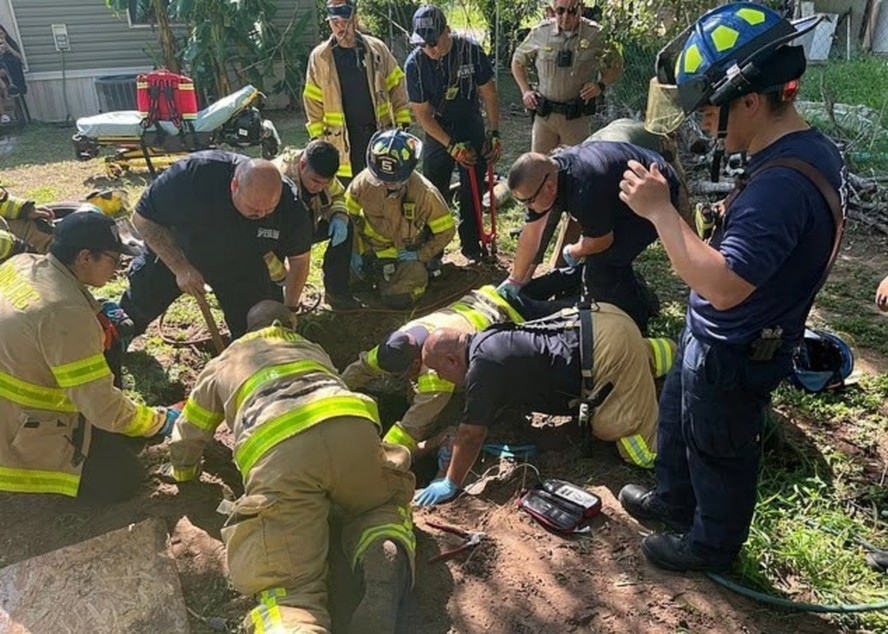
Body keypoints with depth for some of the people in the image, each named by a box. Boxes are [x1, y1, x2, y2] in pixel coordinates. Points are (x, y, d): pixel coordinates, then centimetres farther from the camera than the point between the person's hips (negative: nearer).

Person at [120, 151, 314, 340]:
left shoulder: (291, 204, -32)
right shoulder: (194, 173, -38)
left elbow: (299, 259, -14)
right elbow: (143, 218, -24)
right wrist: (181, 268, -31)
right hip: (173, 254, -1)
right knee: (135, 311, 14)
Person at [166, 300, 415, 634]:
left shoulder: (223, 364, 36)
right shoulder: (313, 349, 41)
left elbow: (189, 435, 45)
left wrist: (183, 470, 65)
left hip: (276, 451, -2)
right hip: (351, 424, 2)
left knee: (287, 585, 2)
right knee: (384, 504, 30)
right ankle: (385, 564, -4)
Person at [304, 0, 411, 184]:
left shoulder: (377, 48, 1)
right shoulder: (320, 56, -1)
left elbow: (396, 86, 6)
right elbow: (313, 101, 2)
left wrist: (402, 123, 1)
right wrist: (318, 139, -3)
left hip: (379, 133, 1)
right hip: (342, 139, -1)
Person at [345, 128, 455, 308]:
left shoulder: (425, 193, -27)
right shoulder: (364, 182, -21)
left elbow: (446, 231, -15)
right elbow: (349, 214, -2)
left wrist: (420, 255, -16)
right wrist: (358, 251, -2)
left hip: (407, 251, -3)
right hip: (372, 248, 3)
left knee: (398, 299, -18)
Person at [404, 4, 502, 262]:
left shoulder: (471, 51, -17)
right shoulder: (414, 64, -18)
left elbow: (489, 95, -5)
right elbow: (422, 113, -13)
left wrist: (494, 133, -7)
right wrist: (452, 146, -17)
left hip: (472, 127, 1)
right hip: (438, 132, 0)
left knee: (473, 191, 3)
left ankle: (471, 244, 18)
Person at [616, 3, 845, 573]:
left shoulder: (782, 182, -34)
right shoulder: (811, 149, 0)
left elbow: (723, 285, -38)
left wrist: (660, 210, -33)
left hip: (730, 357, -9)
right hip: (716, 340, 10)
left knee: (719, 454, 15)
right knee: (678, 424, 28)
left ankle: (712, 544, 41)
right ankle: (675, 500, 52)